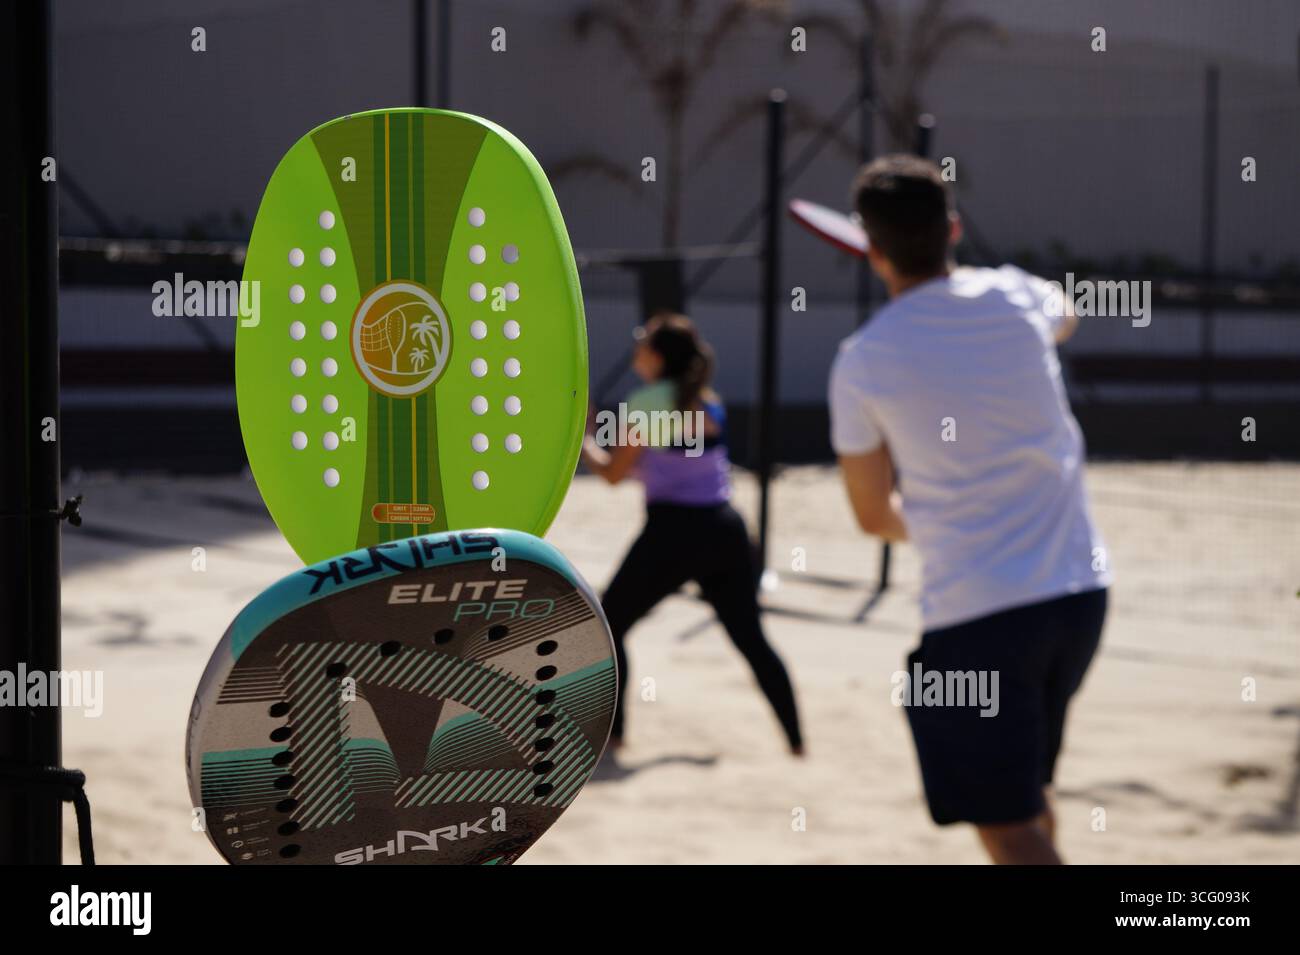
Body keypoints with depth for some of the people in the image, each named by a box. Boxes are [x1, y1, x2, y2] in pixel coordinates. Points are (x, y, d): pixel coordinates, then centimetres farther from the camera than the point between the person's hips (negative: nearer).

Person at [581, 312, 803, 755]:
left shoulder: (647, 401, -8)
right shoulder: (707, 402, 13)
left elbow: (613, 471, -4)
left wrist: (579, 436, 11)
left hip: (673, 532, -6)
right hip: (725, 529, 6)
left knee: (607, 626, 10)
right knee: (751, 639, 12)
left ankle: (608, 731, 7)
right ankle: (796, 741, 9)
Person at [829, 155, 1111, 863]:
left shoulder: (861, 363, -8)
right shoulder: (1013, 297, 2)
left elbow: (873, 516, 3)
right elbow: (1065, 316, 30)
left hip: (973, 612, -5)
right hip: (1079, 590, 5)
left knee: (1008, 828, -3)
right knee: (1026, 789, 25)